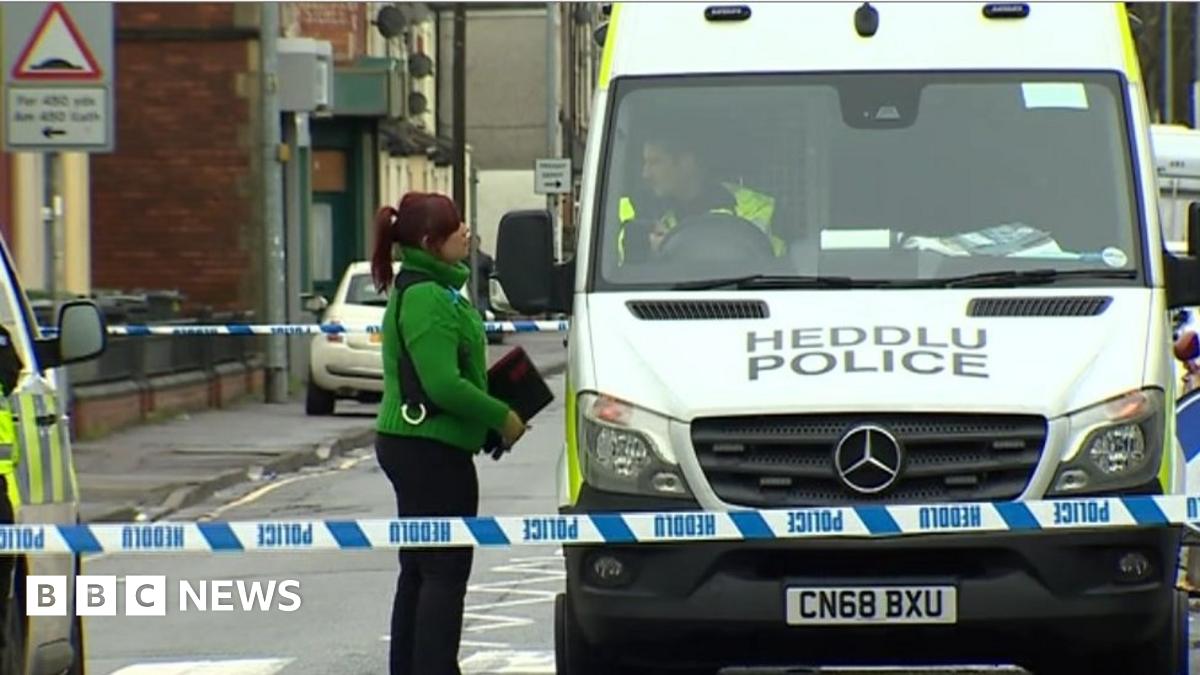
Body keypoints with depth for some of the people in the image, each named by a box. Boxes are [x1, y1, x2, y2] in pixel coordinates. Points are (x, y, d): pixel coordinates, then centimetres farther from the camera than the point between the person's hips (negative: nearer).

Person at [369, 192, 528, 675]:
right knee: (445, 569, -8)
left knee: (419, 569, 15)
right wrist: (502, 417, -13)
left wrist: (493, 415, 10)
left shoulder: (431, 290, 16)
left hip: (411, 446, 11)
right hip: (431, 448, -11)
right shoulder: (426, 299, -18)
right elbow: (443, 385, -24)